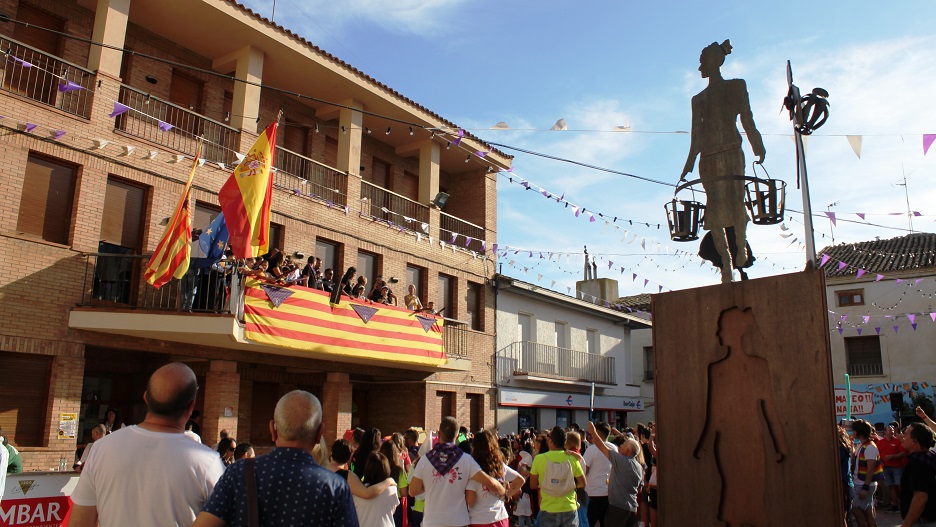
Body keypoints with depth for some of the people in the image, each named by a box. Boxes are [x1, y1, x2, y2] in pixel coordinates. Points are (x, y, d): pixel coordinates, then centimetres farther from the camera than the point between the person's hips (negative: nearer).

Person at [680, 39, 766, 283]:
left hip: (731, 152, -3)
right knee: (715, 209, -5)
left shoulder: (736, 86, 13)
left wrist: (758, 146, -9)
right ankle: (726, 262, -3)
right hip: (708, 158, 3)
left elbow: (747, 120, 5)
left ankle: (741, 245, -11)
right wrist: (690, 163, 12)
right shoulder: (698, 99, 21)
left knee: (734, 199, -22)